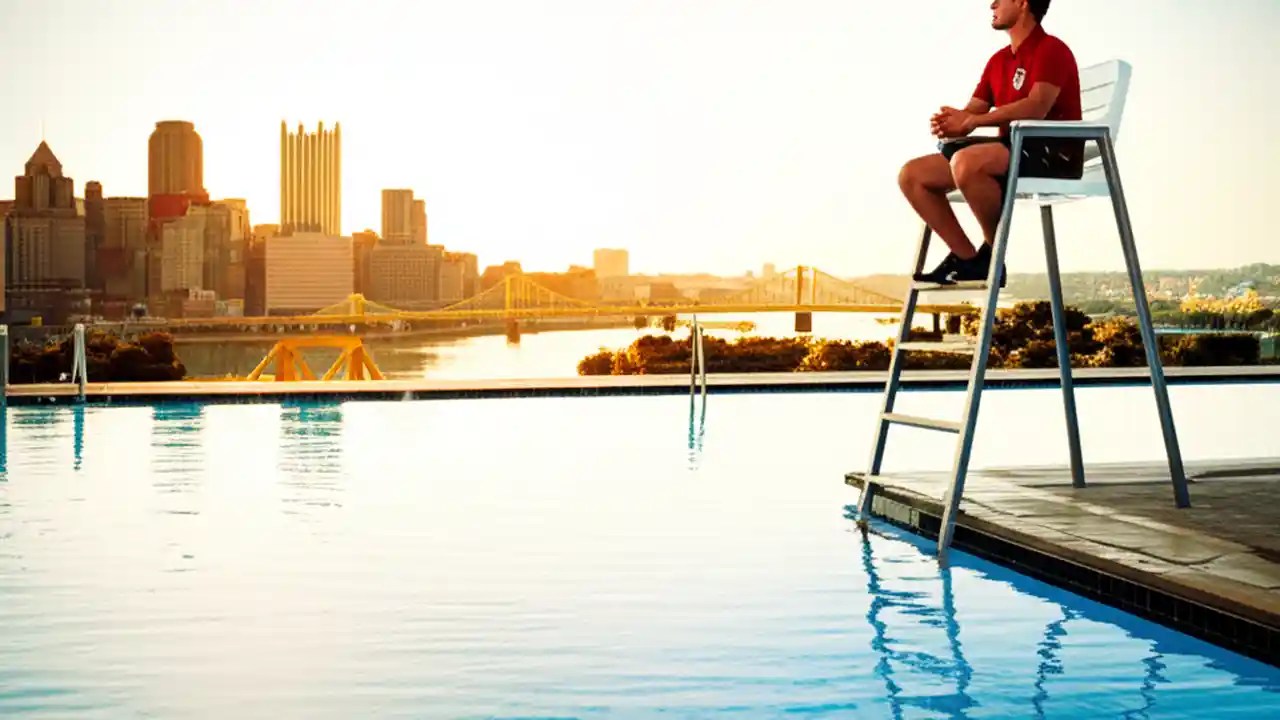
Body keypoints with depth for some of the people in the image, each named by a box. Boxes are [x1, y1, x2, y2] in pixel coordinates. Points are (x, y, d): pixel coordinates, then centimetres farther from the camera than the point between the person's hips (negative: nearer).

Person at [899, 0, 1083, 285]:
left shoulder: (1051, 50, -7)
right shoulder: (999, 60, 18)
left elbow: (1036, 107, -23)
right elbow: (969, 115, 12)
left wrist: (972, 121, -23)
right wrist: (949, 124, -13)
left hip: (1053, 154, -9)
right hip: (1013, 150, 9)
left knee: (966, 162, -37)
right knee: (912, 174, -2)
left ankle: (992, 254, -17)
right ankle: (967, 258, -6)